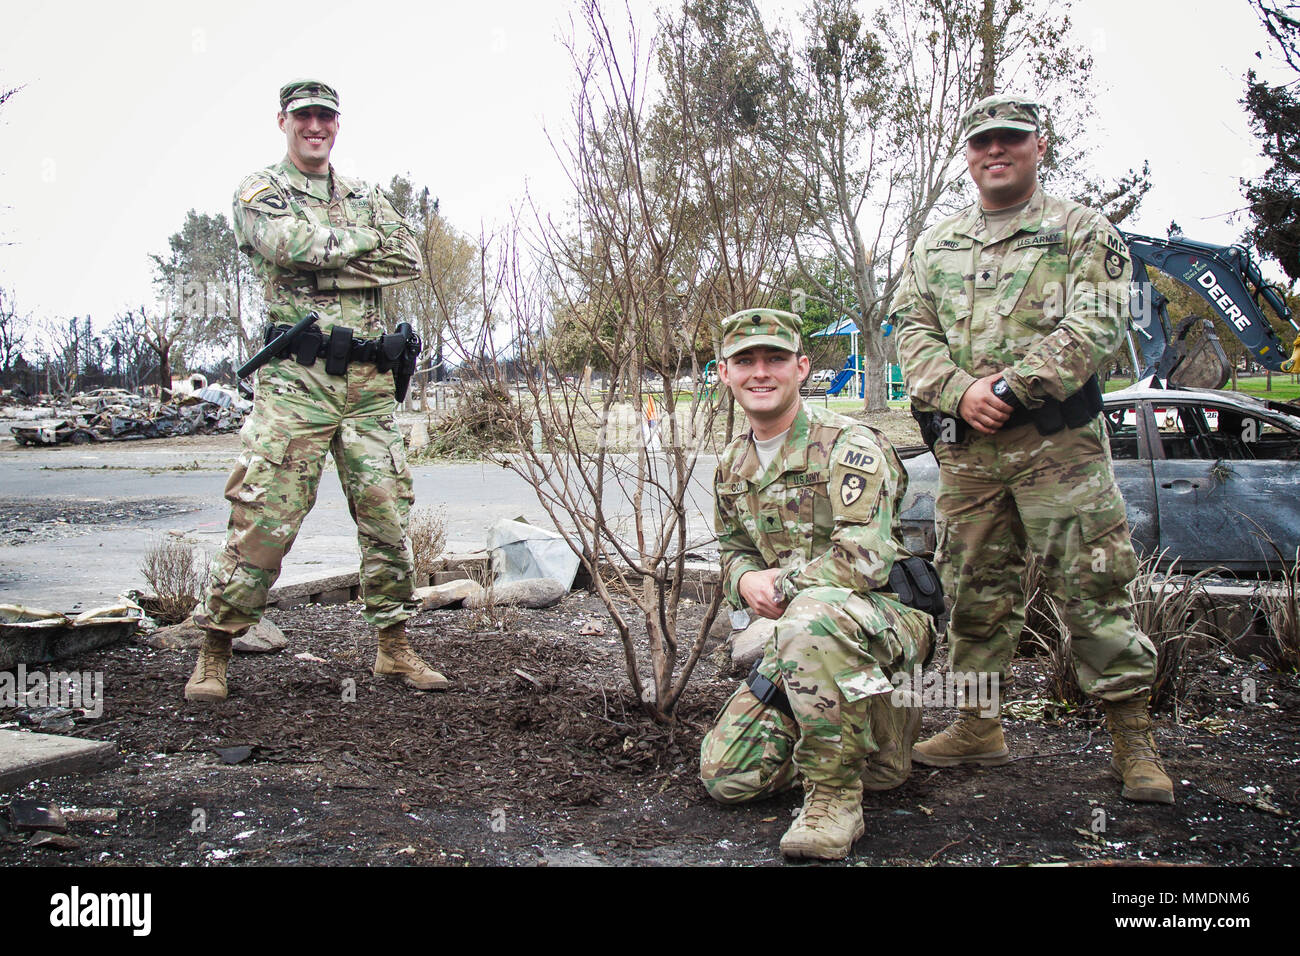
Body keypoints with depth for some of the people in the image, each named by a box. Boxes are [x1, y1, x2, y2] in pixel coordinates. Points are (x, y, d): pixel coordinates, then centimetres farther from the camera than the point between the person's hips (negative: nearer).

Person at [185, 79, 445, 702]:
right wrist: (364, 240, 0)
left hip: (370, 380, 5)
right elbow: (290, 243, -13)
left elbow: (410, 260, 4)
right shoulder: (259, 190, 9)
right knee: (264, 517, -8)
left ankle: (394, 648, 16)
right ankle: (213, 654, 5)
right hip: (296, 376, -4)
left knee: (388, 515, 5)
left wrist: (327, 263, -6)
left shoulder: (365, 198, 21)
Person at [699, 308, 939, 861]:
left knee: (811, 615, -43)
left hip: (889, 619, -8)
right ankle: (884, 723, 20)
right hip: (795, 632, 8)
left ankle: (835, 797, -25)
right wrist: (746, 580, -3)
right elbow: (732, 550, 21)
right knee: (725, 776, -2)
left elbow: (863, 560, -24)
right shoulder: (733, 466, 9)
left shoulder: (848, 445, -15)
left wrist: (779, 584, -14)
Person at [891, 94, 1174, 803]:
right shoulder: (935, 245, 18)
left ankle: (1132, 737, 6)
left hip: (1057, 440, -4)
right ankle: (978, 727, 21)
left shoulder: (1082, 231, 6)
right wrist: (960, 391, -10)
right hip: (964, 444, 4)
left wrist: (1008, 385, -16)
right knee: (975, 587, 9)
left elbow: (1094, 328, -7)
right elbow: (911, 329, 8)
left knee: (1090, 585, -5)